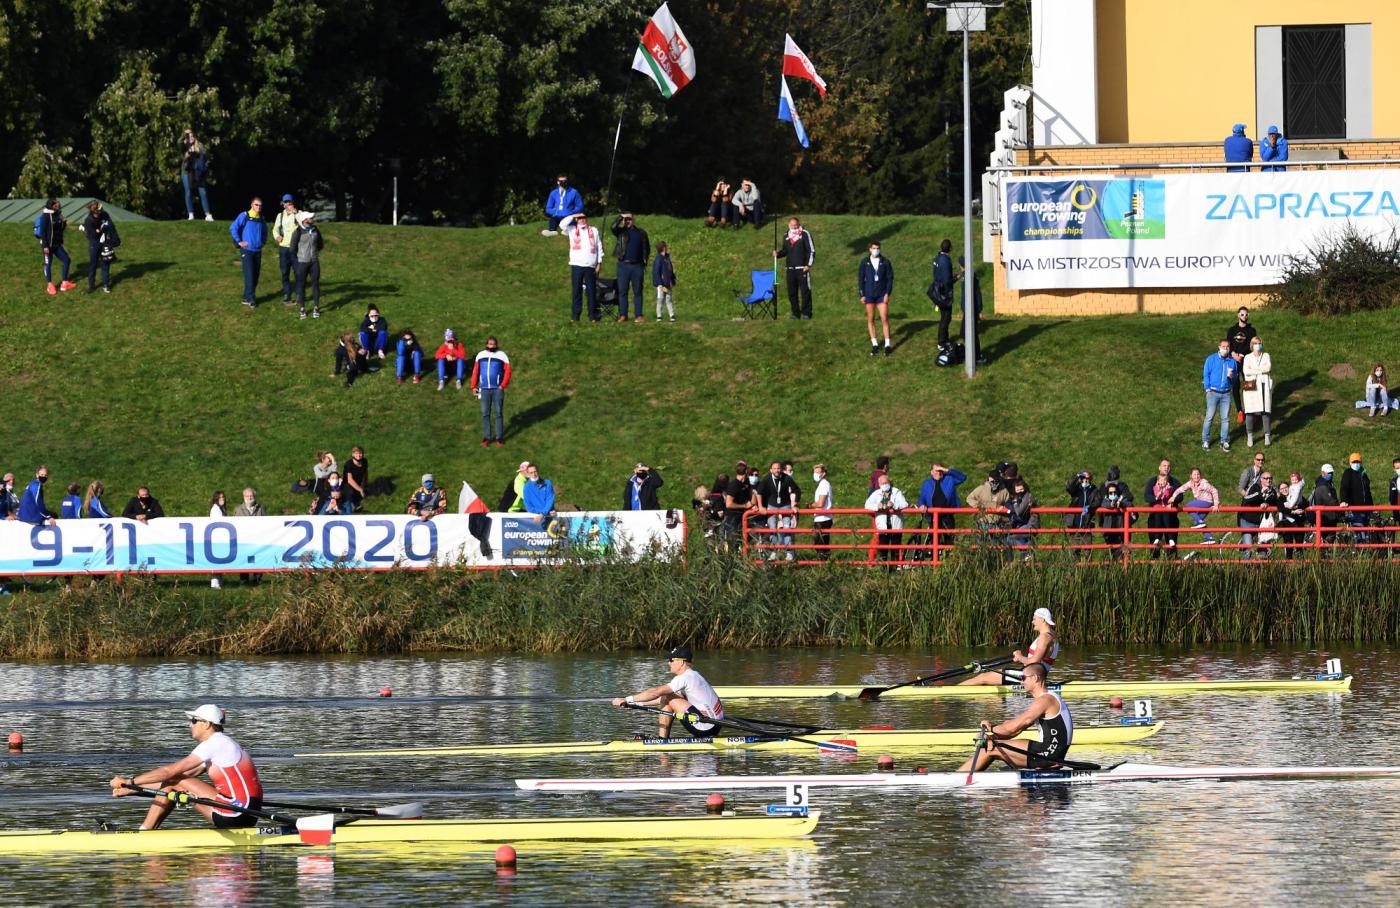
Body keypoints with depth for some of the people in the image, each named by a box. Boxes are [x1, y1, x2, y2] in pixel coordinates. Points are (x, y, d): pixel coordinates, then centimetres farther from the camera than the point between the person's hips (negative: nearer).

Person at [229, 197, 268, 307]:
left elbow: (265, 231, 31)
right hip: (247, 250, -6)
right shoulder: (244, 216, -7)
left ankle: (247, 297, 17)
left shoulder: (261, 219, 11)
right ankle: (250, 298, -10)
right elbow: (233, 228, -12)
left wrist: (264, 241, 17)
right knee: (249, 274, -11)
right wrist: (239, 241, -11)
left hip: (258, 250, 6)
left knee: (256, 274, 7)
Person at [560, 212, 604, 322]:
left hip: (590, 266, 0)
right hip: (576, 265, 0)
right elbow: (563, 224, -5)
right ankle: (575, 316, 2)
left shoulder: (594, 231, 14)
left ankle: (593, 315, 5)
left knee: (592, 291, 1)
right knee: (576, 291, -1)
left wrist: (599, 262, 6)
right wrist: (573, 216, 3)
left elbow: (599, 247, 13)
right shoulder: (572, 230, 12)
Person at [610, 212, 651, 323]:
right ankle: (623, 315, 1)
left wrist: (645, 261, 6)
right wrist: (620, 217, -13)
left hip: (637, 266, 0)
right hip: (623, 265, 0)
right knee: (622, 291, -1)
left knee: (637, 292, 1)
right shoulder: (621, 232, 6)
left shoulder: (641, 233, 11)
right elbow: (613, 227, -14)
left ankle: (639, 315, 2)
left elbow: (646, 248, 14)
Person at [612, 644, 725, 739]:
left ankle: (662, 739, -3)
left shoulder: (686, 678, -14)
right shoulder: (692, 675, 17)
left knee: (668, 699, -9)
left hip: (706, 726, -10)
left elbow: (656, 692, -17)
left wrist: (627, 700, -13)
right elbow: (661, 699, 21)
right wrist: (635, 703, 16)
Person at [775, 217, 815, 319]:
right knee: (791, 292, 6)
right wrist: (778, 254, 1)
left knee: (805, 291, -5)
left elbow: (811, 250, -5)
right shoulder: (787, 236, 13)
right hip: (790, 268, 5)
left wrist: (808, 265, -12)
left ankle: (806, 313, -1)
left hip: (802, 268, -5)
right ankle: (795, 313, 14)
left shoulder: (804, 234, -3)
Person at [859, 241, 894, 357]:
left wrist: (887, 293, -7)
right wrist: (862, 295, -2)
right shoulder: (865, 262, 1)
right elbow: (860, 278, 4)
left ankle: (887, 345, 1)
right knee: (870, 319, 5)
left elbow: (890, 278, 1)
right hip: (869, 295, 1)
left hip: (882, 295, -1)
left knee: (885, 319, -5)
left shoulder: (885, 262, 0)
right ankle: (874, 345, 13)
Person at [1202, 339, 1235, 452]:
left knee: (1225, 418, 4)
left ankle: (1224, 441, 11)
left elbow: (1235, 378, 14)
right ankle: (1205, 441, 4)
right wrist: (1208, 389, -7)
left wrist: (1231, 376, -9)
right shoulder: (1211, 359, 0)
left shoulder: (1232, 361, 8)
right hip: (1213, 392, -3)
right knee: (1209, 417, -3)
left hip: (1226, 393, 3)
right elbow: (1206, 374, 1)